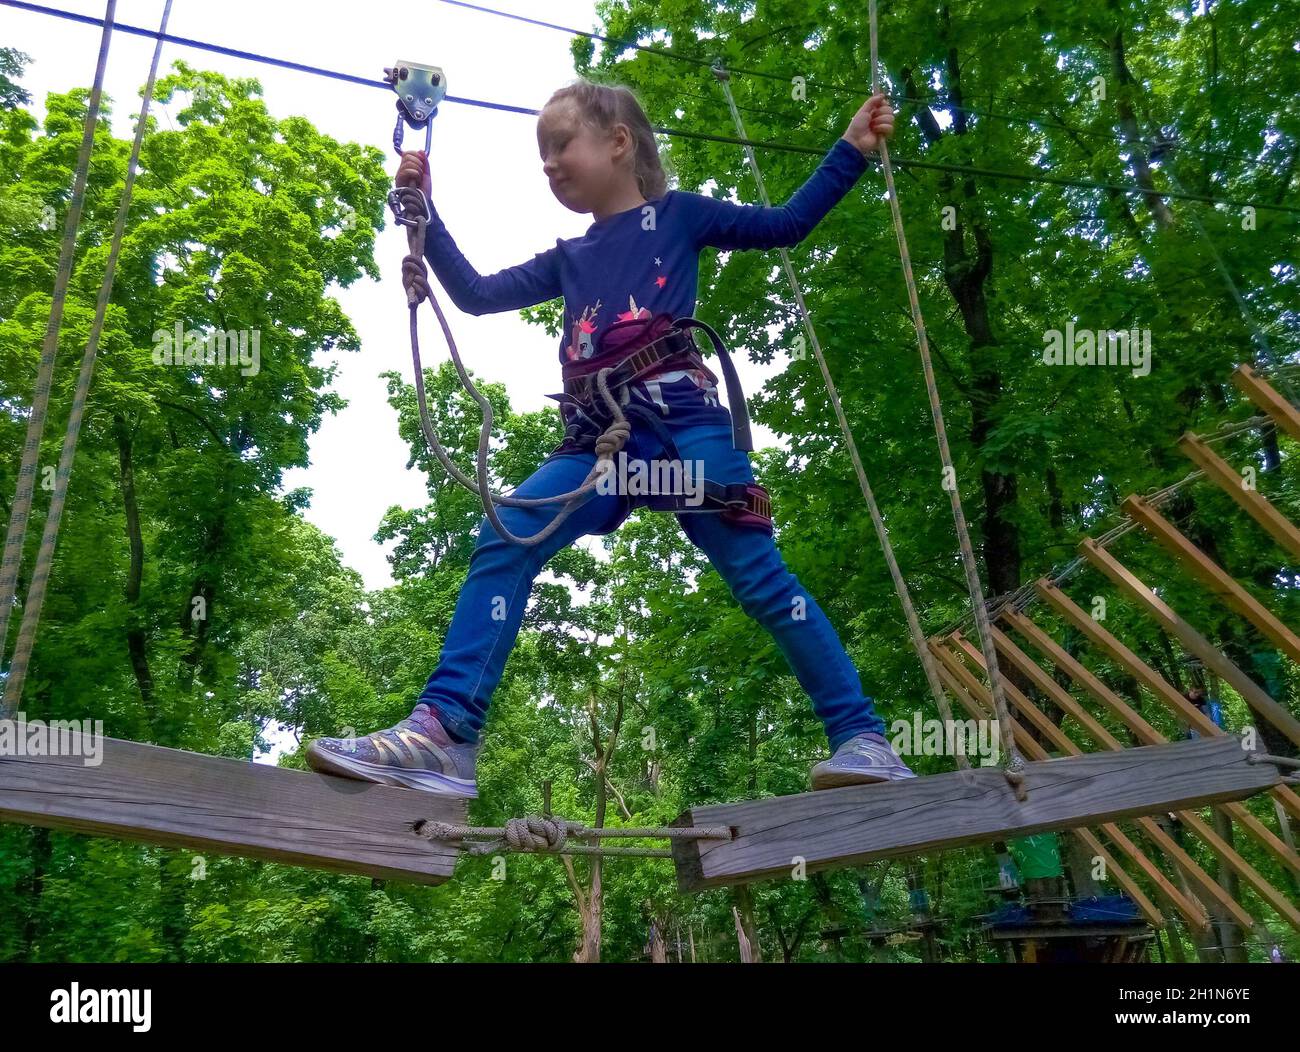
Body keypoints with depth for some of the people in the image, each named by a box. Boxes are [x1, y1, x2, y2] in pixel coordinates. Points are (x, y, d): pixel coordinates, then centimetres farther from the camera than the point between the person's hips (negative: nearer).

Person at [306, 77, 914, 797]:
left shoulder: (677, 213, 15)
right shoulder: (568, 260, 27)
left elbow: (785, 225, 17)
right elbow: (476, 294, 25)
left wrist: (851, 149, 14)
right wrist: (423, 212, 20)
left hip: (685, 427, -4)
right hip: (600, 444, 4)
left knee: (761, 578, -8)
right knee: (503, 541, -16)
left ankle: (863, 738, 1)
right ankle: (443, 733, -20)